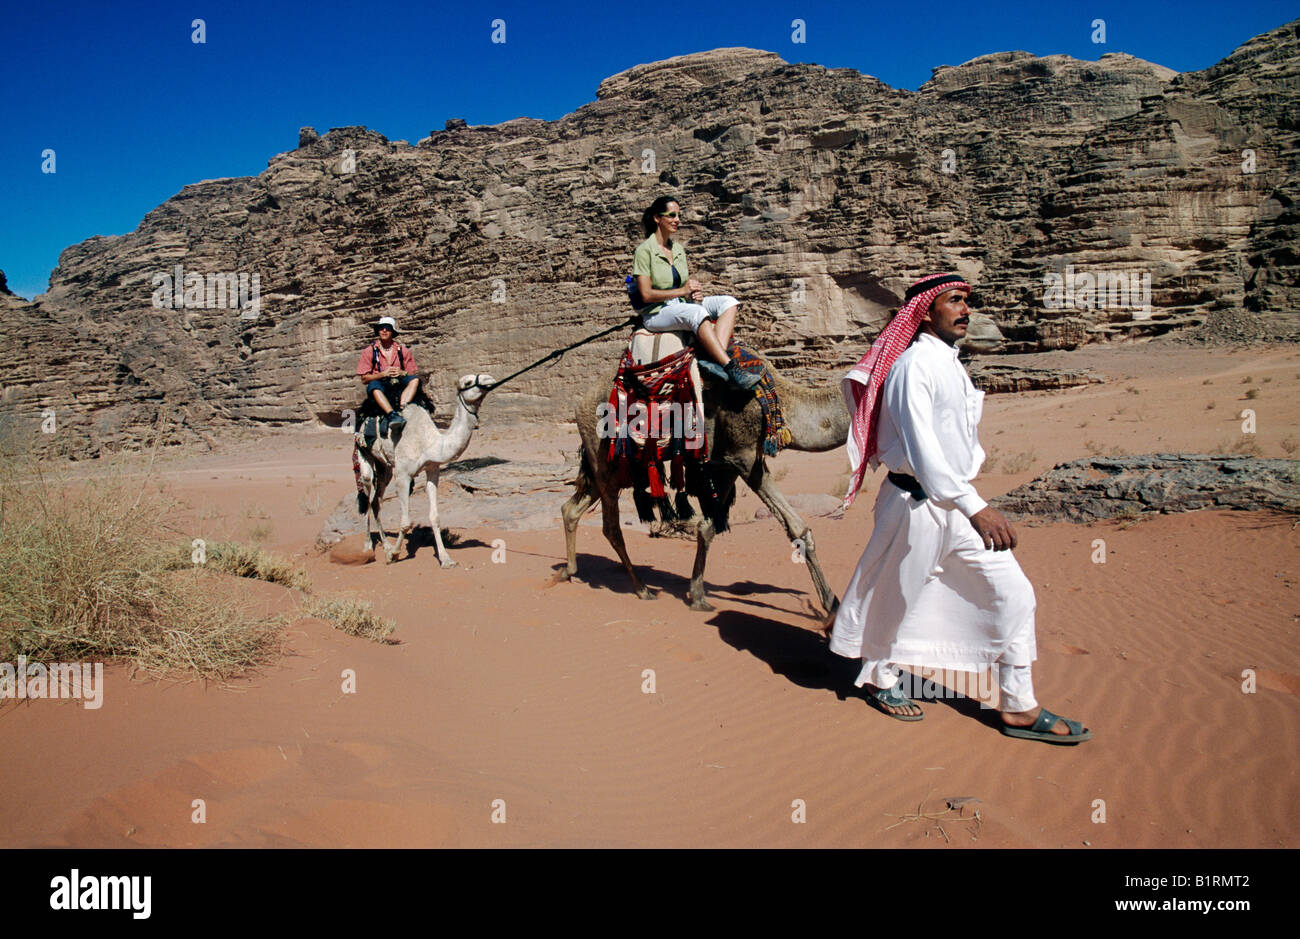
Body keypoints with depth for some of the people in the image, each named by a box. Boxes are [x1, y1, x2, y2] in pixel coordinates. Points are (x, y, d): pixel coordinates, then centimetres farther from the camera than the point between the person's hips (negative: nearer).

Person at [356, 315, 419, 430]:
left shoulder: (403, 350, 9)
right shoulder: (370, 351, 5)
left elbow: (414, 373, 7)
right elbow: (364, 378, 0)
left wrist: (402, 373, -15)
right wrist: (383, 374, -15)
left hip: (399, 387, 2)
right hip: (381, 388, -2)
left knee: (415, 380, -24)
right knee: (373, 385, -34)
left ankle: (401, 409, -40)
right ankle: (392, 415, -50)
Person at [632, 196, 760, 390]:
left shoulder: (678, 249, 17)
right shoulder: (644, 250, -6)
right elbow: (646, 295, -14)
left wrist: (695, 292, -4)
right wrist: (682, 291, -15)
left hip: (683, 305, 8)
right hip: (656, 313, -8)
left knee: (729, 303, -12)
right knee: (695, 312, -37)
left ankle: (713, 359, -35)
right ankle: (732, 369, -43)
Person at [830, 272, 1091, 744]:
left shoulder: (948, 362, 12)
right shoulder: (914, 365, -17)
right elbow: (922, 449, -26)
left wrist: (973, 502, 19)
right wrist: (977, 508, -29)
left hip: (956, 501, 9)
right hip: (918, 503, -9)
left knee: (1013, 593, 6)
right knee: (899, 597, 10)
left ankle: (1019, 707, 15)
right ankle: (881, 680, 34)